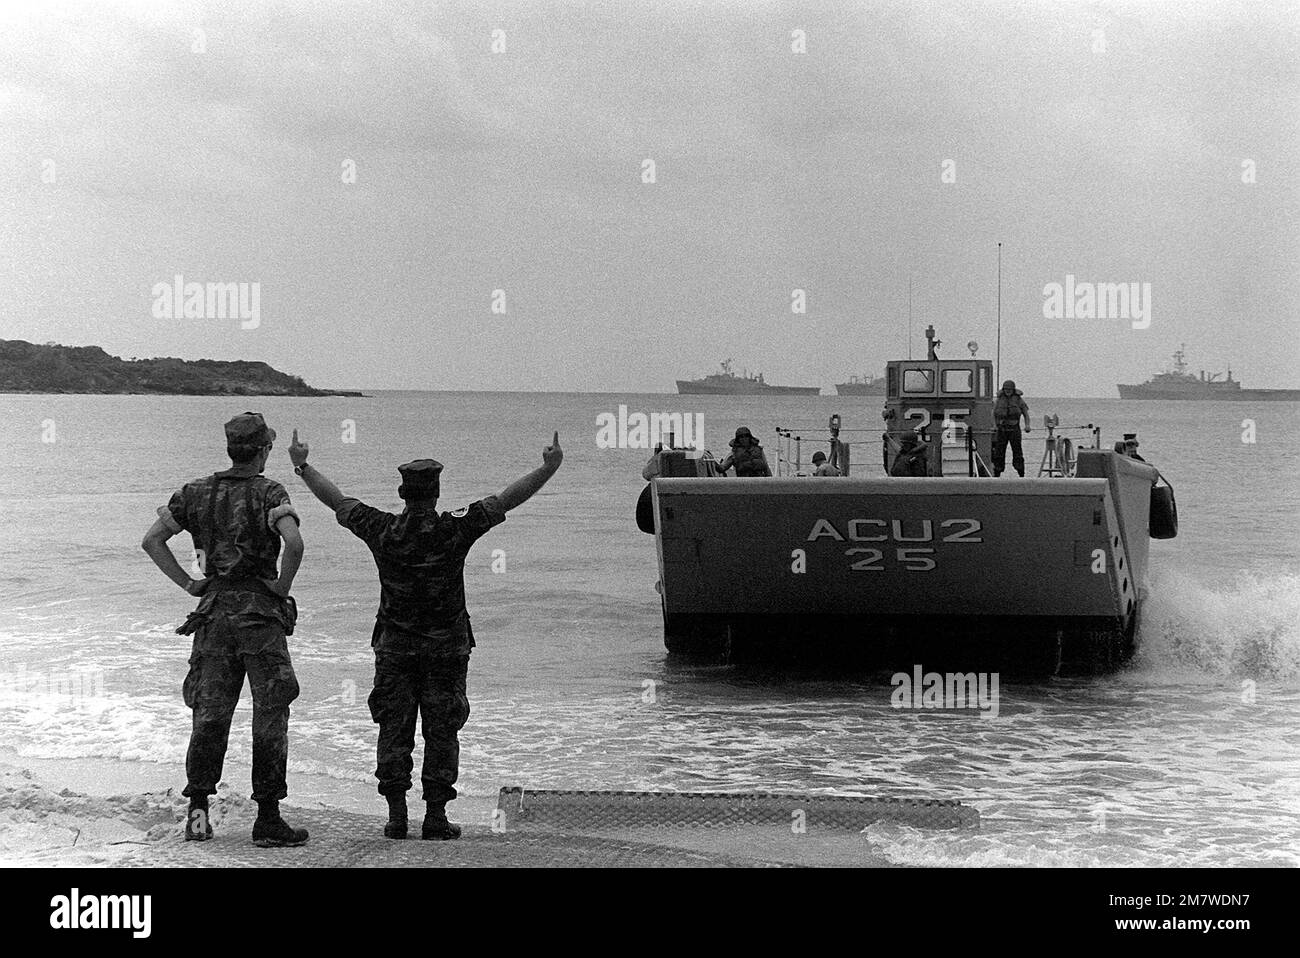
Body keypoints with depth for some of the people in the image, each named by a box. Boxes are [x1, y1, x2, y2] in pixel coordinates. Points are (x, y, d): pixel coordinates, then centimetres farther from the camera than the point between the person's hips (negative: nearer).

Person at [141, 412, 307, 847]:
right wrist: (283, 585, -10)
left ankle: (198, 811, 6)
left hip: (215, 608, 4)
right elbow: (294, 542, -26)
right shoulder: (268, 492, -9)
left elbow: (152, 540, 4)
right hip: (260, 611, -4)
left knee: (210, 713, 10)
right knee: (270, 714, 2)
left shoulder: (196, 492, 6)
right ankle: (267, 819, 2)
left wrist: (189, 584, 6)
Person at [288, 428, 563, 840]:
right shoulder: (455, 531, -13)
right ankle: (435, 818, 3)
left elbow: (336, 500, 5)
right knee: (441, 733, 4)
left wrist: (302, 465, 17)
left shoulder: (382, 531, -7)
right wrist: (549, 468, -5)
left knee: (394, 730, 7)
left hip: (394, 647, 2)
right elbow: (506, 500, -10)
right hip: (446, 647, -2)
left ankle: (396, 816, 4)